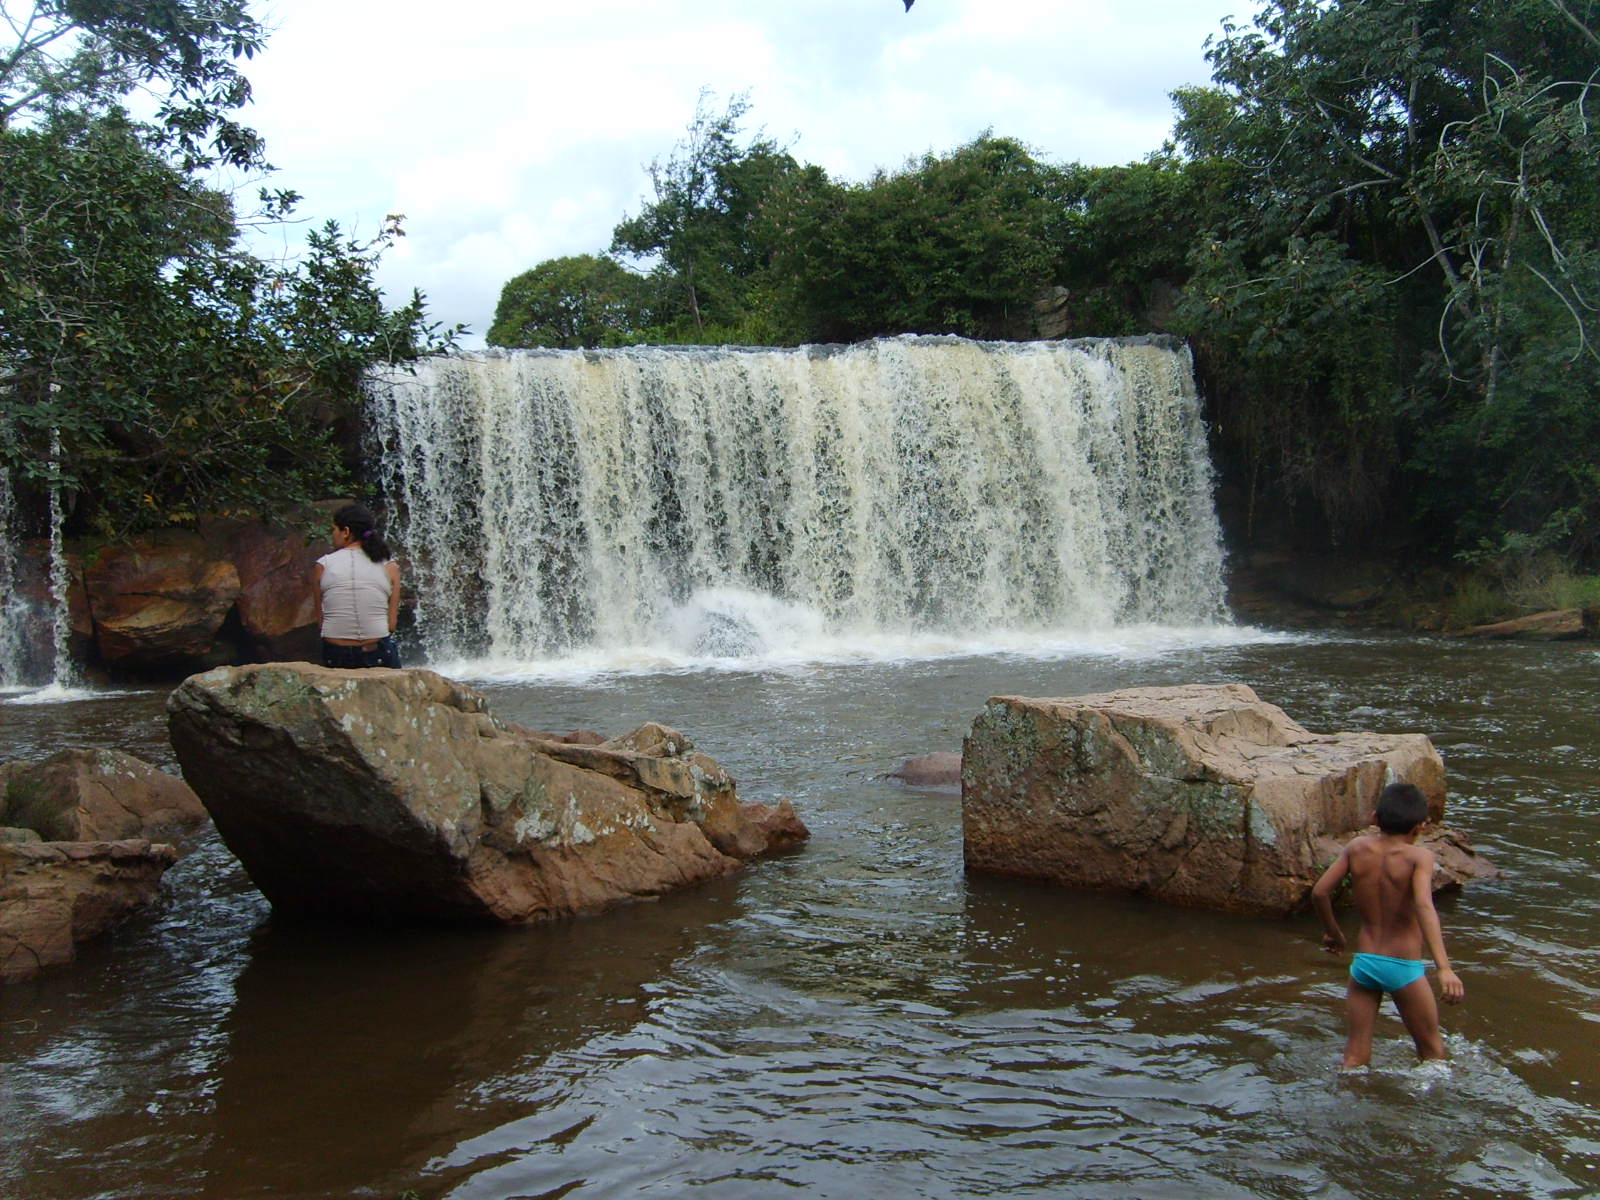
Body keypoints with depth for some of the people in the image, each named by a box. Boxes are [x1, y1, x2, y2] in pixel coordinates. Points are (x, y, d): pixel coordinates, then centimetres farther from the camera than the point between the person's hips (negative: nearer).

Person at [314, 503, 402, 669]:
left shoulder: (324, 565, 2)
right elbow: (391, 624, -1)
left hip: (335, 657, 1)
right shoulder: (389, 566, 2)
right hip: (379, 655, -1)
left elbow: (320, 619, 2)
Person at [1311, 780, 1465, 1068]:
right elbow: (1424, 907, -27)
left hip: (1363, 961, 3)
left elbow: (1319, 892, 0)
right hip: (1403, 966, -3)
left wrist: (1332, 931, 18)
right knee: (1431, 1049, 17)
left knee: (1355, 1055, 10)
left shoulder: (1357, 848, -1)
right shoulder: (1419, 856, -12)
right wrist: (1444, 968, -34)